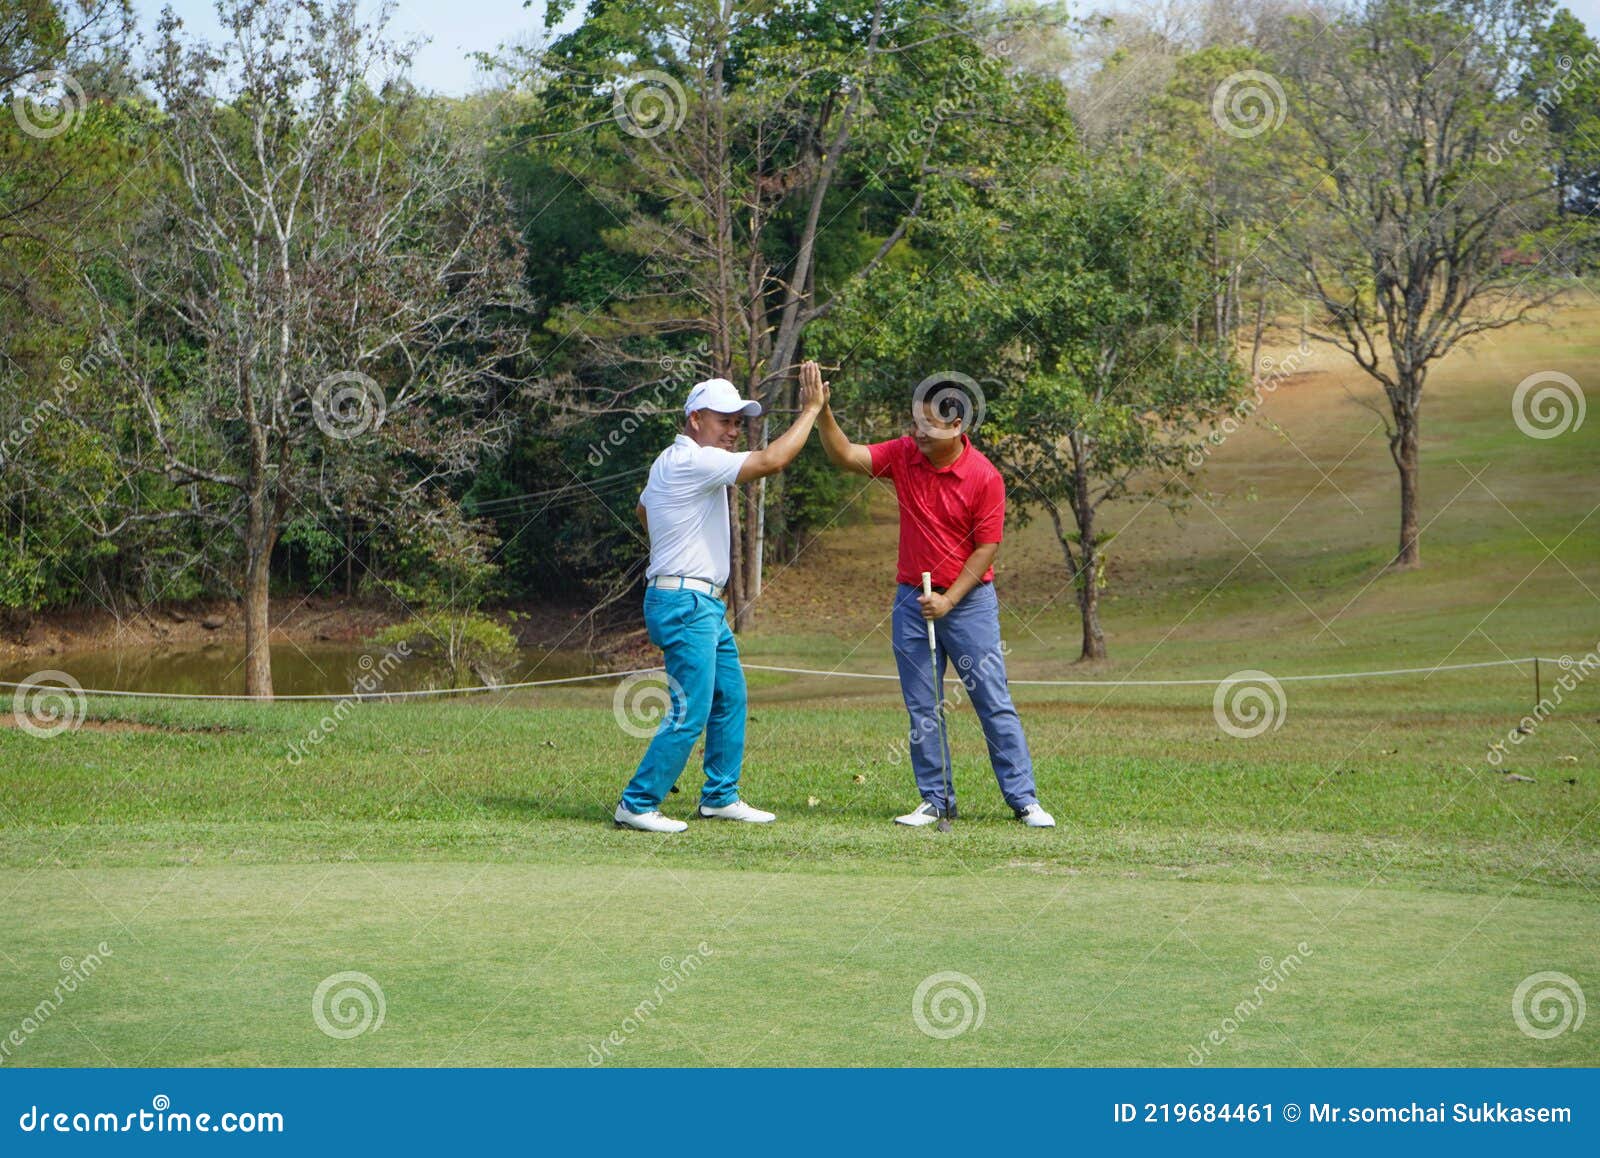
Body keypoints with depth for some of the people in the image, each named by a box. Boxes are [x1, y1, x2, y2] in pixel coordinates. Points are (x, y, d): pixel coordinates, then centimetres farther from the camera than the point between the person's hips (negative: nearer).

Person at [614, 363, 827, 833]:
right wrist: (810, 409, -17)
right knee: (689, 714, -11)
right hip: (685, 604, -11)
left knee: (730, 700, 16)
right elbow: (771, 460, -25)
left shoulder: (670, 462, 16)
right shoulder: (694, 462, -17)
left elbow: (643, 509, 34)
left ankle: (719, 796, 24)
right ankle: (636, 805, -6)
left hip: (705, 605, 11)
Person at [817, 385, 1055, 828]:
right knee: (922, 709, 5)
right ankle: (936, 799, 12)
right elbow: (844, 455, -6)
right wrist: (823, 411, -22)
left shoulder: (984, 476, -13)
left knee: (995, 703, -3)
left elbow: (987, 548, -11)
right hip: (912, 600, 4)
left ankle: (1024, 799, 1)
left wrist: (949, 600, -14)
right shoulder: (903, 455, -1)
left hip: (969, 601, -4)